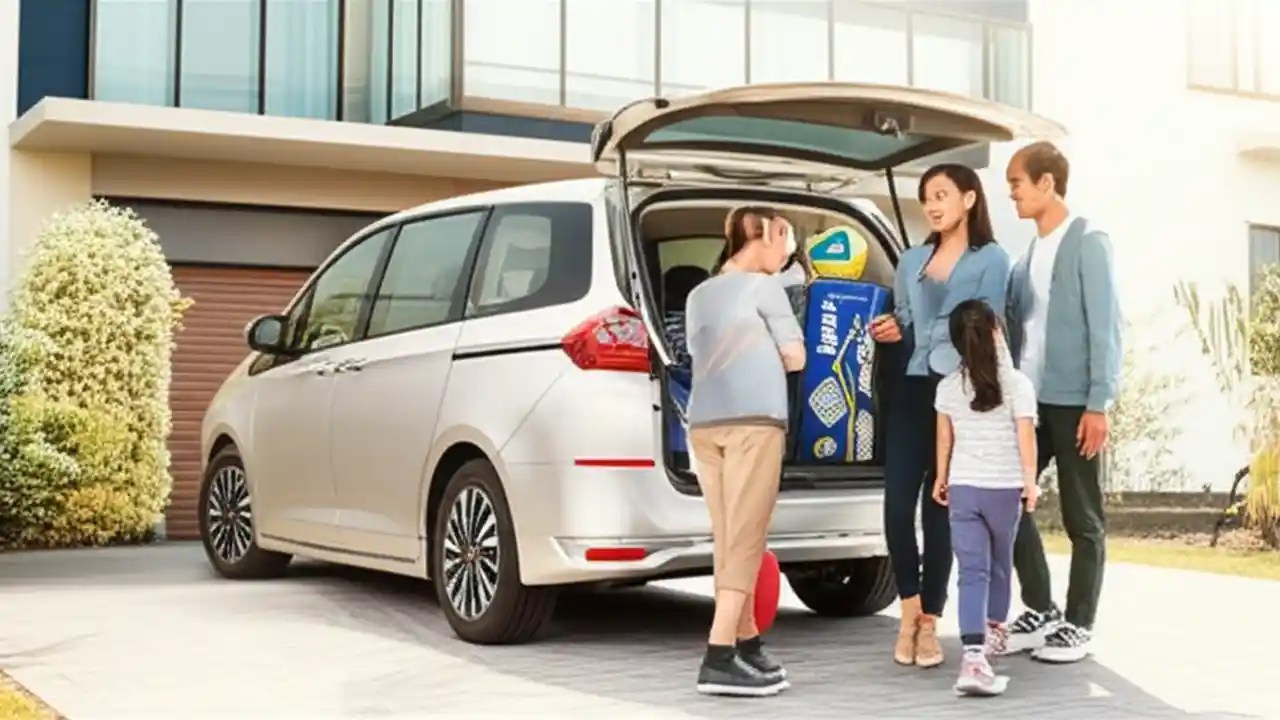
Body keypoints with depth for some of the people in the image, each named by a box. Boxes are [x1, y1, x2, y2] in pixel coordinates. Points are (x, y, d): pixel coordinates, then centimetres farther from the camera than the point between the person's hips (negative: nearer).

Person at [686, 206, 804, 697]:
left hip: (704, 424, 6)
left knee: (729, 541, 10)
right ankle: (719, 659, -14)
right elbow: (795, 358, 6)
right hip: (752, 420, -6)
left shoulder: (698, 295, 22)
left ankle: (746, 645, 17)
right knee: (744, 541, -8)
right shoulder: (763, 287, 3)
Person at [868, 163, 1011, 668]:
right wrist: (891, 330, 3)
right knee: (897, 502, -7)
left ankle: (929, 621, 8)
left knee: (940, 506, 0)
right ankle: (910, 607, 8)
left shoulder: (991, 259, 4)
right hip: (909, 389, 4)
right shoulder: (911, 260, 19)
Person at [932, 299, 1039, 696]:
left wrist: (942, 477, 21)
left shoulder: (948, 386, 4)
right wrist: (1030, 480, 0)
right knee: (1000, 563, 19)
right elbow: (1026, 436, -7)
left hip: (962, 487, 1)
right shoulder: (1017, 383, -4)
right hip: (1005, 487, -1)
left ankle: (973, 656, -20)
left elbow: (945, 437, 10)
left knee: (972, 571, -5)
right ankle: (994, 629, 41)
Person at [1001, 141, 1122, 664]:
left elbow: (1105, 327, -11)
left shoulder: (1088, 243, -6)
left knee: (1082, 518, 4)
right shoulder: (1030, 251, 15)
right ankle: (1040, 612, 19)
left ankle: (1077, 625, 13)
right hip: (1027, 398, 7)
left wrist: (1099, 404, -15)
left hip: (1073, 402, -7)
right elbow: (1014, 324, 12)